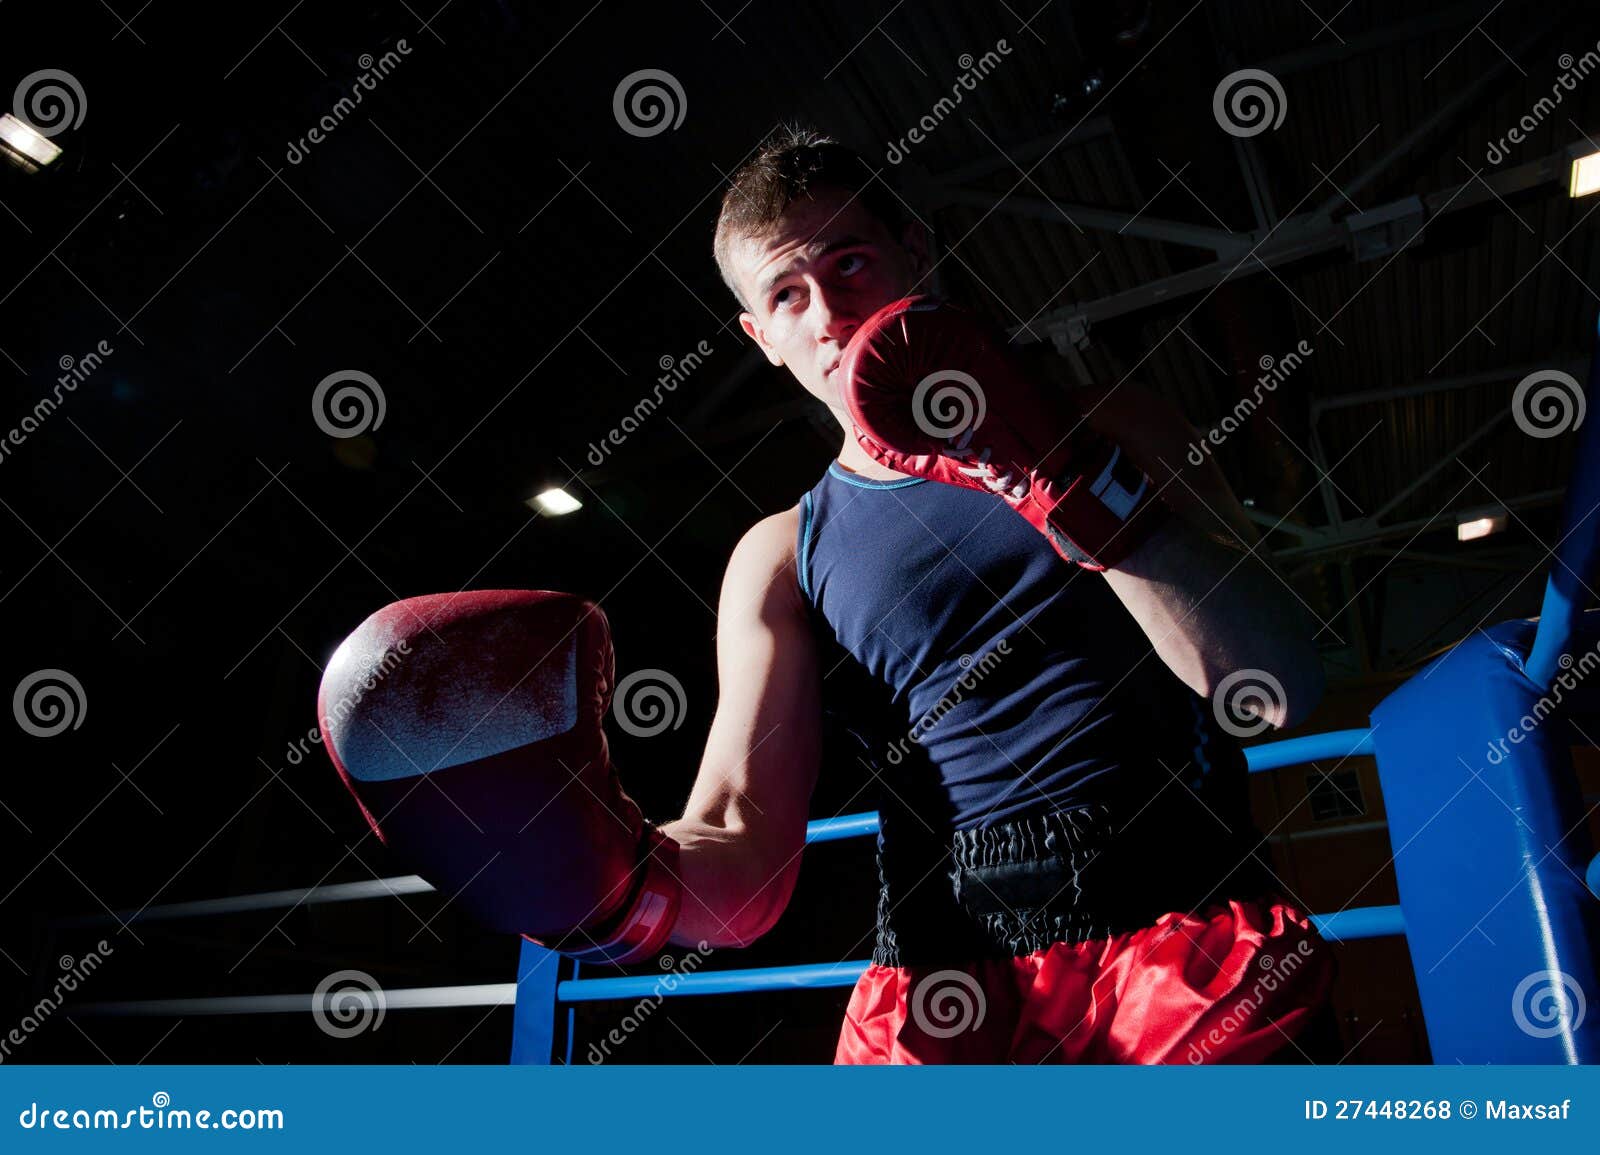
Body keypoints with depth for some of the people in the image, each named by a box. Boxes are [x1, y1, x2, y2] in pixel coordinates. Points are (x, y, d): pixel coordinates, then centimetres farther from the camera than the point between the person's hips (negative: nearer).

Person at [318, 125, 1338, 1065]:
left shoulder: (1108, 429, 9)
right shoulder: (784, 559, 11)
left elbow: (1281, 686, -4)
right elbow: (744, 867, 3)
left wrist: (1061, 472, -12)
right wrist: (626, 883, -18)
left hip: (1194, 942, 1)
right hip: (955, 987, 0)